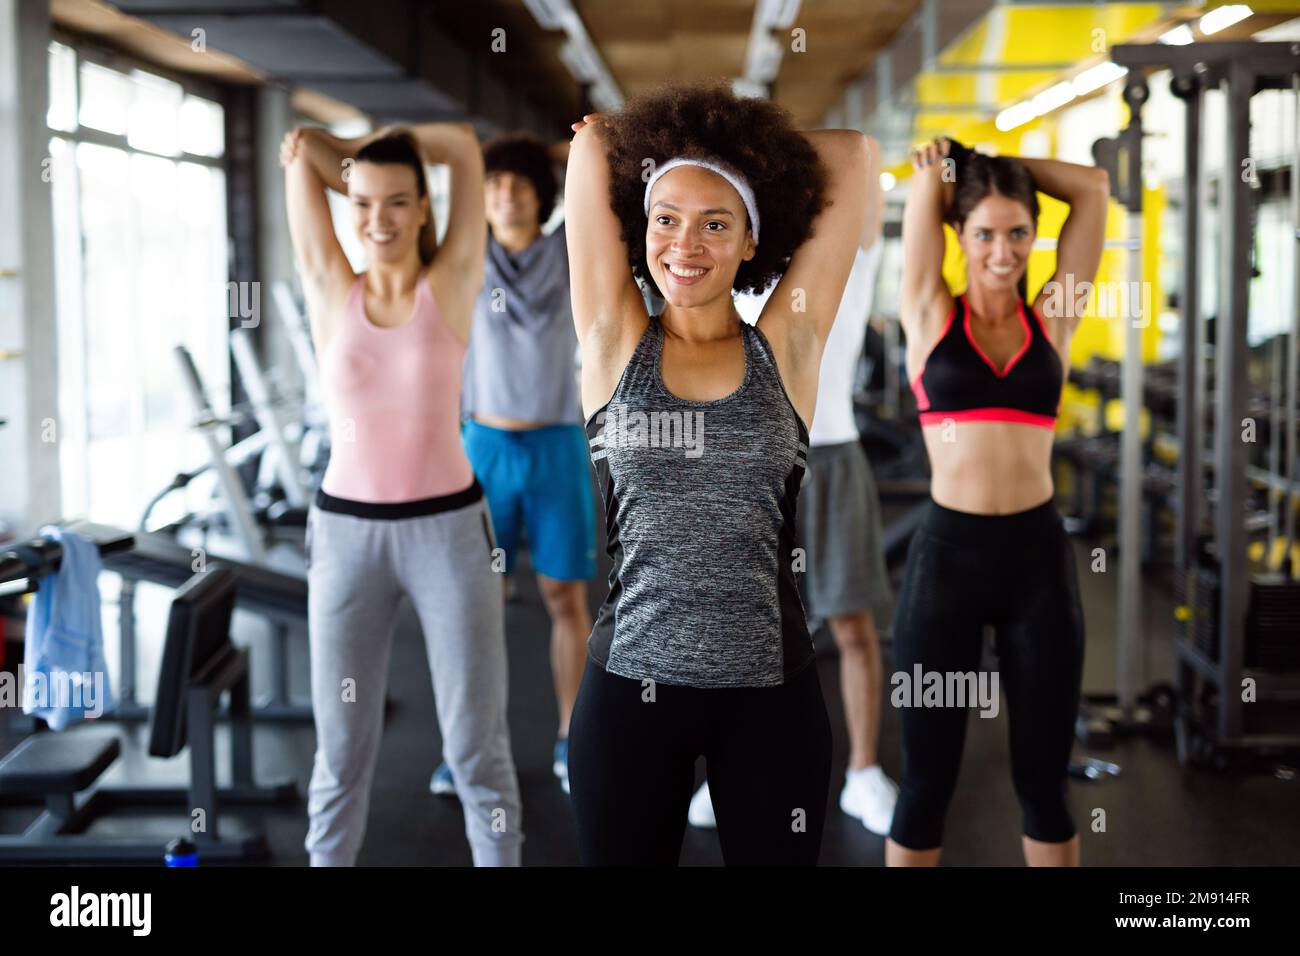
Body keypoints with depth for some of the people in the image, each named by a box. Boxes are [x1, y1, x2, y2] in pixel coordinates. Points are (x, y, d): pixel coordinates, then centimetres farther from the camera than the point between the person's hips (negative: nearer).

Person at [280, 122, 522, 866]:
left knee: (476, 741, 6)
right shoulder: (331, 292, 3)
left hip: (449, 529, -1)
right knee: (343, 745, 10)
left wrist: (372, 146, 10)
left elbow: (464, 143, -1)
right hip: (347, 532, 1)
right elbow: (301, 149, 3)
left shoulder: (452, 284, 0)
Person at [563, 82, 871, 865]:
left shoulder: (787, 347, 1)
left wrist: (755, 149, 15)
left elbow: (850, 157, 2)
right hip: (631, 684, 0)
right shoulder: (616, 341, 0)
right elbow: (591, 148, 1)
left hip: (771, 690, 0)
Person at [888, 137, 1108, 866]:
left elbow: (1093, 188, 6)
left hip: (1038, 556, 2)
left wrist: (1004, 163, 16)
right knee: (928, 781, 8)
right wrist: (945, 168, 21)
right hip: (947, 555, -1)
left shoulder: (1052, 320, 6)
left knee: (1043, 779, 11)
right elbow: (929, 176, 1)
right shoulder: (929, 315, 2)